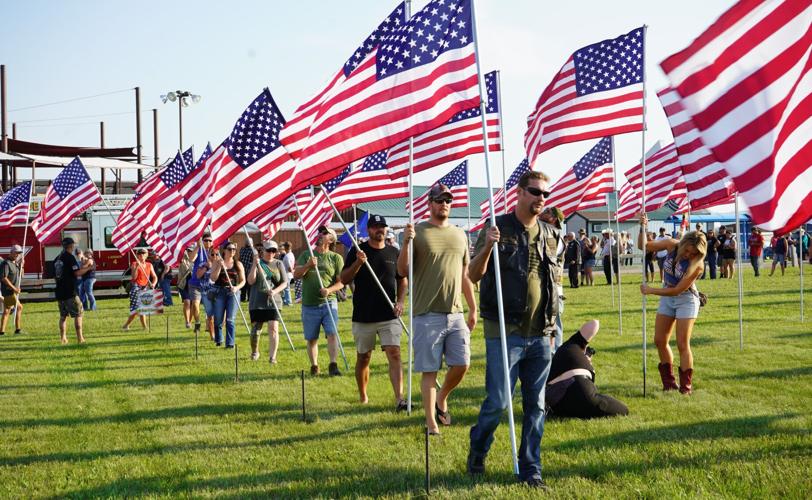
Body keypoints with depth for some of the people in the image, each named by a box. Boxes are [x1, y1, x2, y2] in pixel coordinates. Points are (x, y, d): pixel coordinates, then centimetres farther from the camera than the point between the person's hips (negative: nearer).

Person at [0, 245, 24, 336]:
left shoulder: (15, 263, 14)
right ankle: (18, 329, -4)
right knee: (19, 307, -8)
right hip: (8, 290, -9)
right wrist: (14, 288, -23)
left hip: (13, 291, 9)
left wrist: (21, 265, 5)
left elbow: (20, 275, 23)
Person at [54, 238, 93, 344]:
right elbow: (77, 273, -18)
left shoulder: (57, 259, 13)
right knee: (78, 314, 0)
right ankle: (80, 338, -5)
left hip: (59, 292, 7)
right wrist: (88, 268, -4)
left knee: (63, 315, 14)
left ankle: (63, 338, 11)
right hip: (69, 292, -7)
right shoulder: (70, 257, -11)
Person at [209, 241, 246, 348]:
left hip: (233, 292, 0)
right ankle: (218, 340, 26)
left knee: (230, 319, -8)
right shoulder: (217, 262, 4)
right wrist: (220, 266, -15)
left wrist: (237, 287, -12)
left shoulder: (238, 264, 6)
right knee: (218, 319, 4)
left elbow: (243, 280, 8)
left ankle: (230, 343, -7)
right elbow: (213, 278, -5)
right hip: (219, 292, 0)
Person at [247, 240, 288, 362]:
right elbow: (250, 281, -5)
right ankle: (254, 352, 30)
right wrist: (255, 265, -15)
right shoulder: (256, 263, 5)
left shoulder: (279, 264, 7)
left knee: (273, 328, -12)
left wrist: (275, 291, -16)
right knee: (255, 330, 6)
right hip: (257, 302, 0)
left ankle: (272, 357, -11)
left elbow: (285, 283, 3)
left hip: (273, 302, 0)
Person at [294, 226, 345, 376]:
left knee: (332, 334, -16)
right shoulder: (306, 255, 11)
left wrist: (329, 290, -18)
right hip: (309, 305, 2)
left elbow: (341, 282, 2)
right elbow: (296, 275, 0)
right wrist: (308, 265, -19)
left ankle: (333, 365, -17)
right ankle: (314, 366, 20)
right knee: (311, 339, 8)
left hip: (329, 303, -2)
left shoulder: (336, 258, 5)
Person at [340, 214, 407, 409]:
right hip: (363, 316, -1)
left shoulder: (394, 253, 8)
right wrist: (358, 263, -20)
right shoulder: (357, 251, 1)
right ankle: (363, 397, 28)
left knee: (394, 354, -14)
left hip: (389, 315, 1)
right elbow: (344, 279, -4)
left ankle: (399, 399, -20)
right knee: (363, 358, 11)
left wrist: (400, 301, 1)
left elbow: (402, 280, 17)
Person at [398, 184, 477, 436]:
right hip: (427, 314, -4)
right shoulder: (417, 232, -3)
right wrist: (406, 242, -21)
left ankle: (441, 399, 31)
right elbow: (402, 271, -6)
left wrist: (473, 309, 16)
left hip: (455, 313, 4)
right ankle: (432, 422, 10)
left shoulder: (459, 235, 12)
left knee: (461, 364, 4)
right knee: (429, 370, 1)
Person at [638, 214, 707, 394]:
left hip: (685, 300, -6)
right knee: (660, 341, 9)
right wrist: (642, 228, -22)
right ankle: (669, 383, 22)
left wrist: (651, 290, -22)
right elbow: (643, 246, -5)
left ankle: (686, 386, 5)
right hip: (667, 298, 6)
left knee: (682, 344, -6)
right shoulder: (672, 245, -14)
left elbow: (677, 290, -26)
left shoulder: (697, 265, -27)